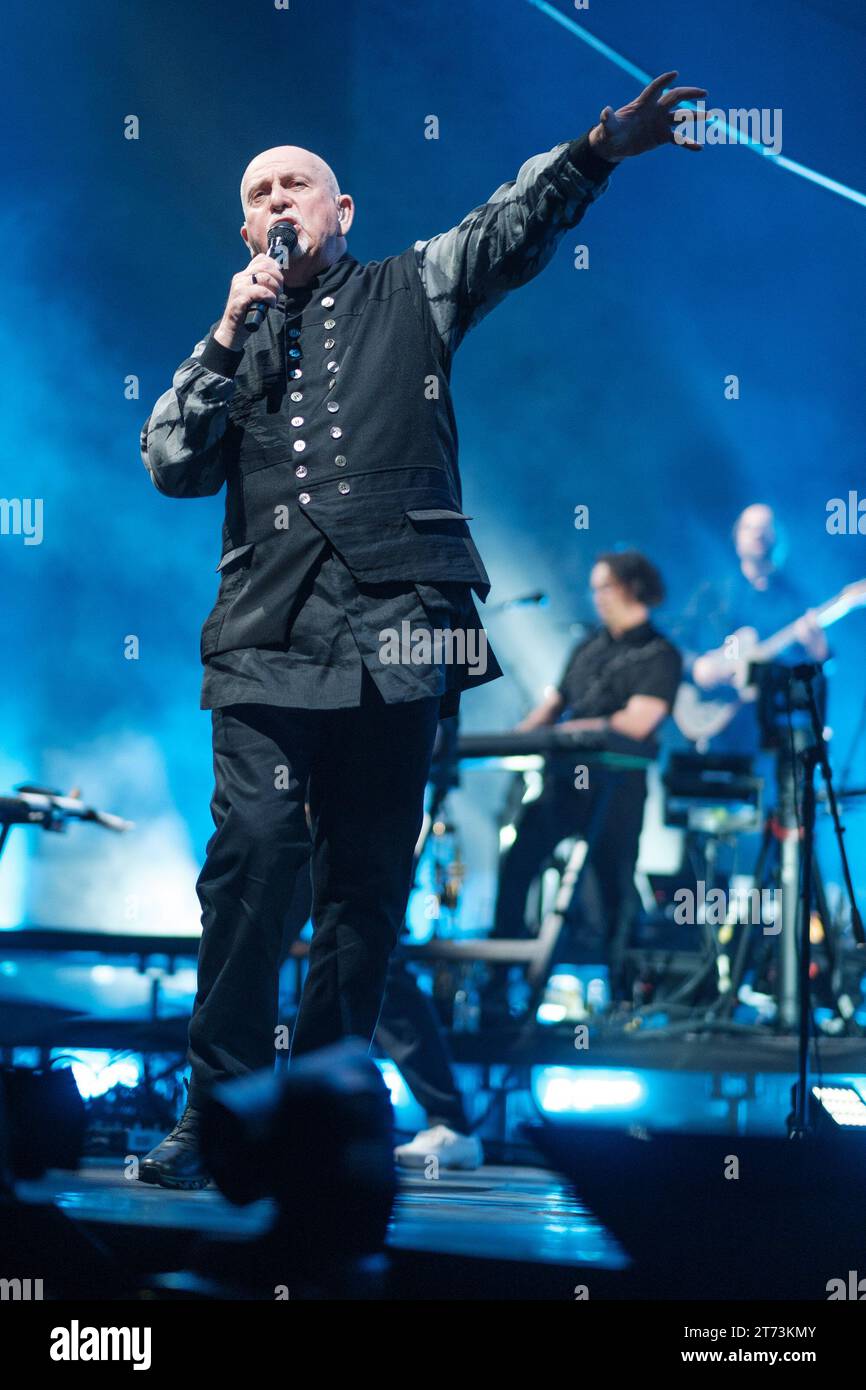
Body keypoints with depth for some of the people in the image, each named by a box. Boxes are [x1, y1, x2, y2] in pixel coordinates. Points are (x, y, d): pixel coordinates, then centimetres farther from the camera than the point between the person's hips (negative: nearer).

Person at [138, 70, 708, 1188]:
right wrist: (233, 333, 4)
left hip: (396, 630, -1)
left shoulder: (410, 294, 17)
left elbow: (513, 227, 1)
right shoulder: (235, 339, 22)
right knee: (250, 857, -11)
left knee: (369, 876, 1)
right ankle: (218, 1109, -8)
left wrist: (594, 154, -16)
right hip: (268, 634, 1)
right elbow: (172, 466, 10)